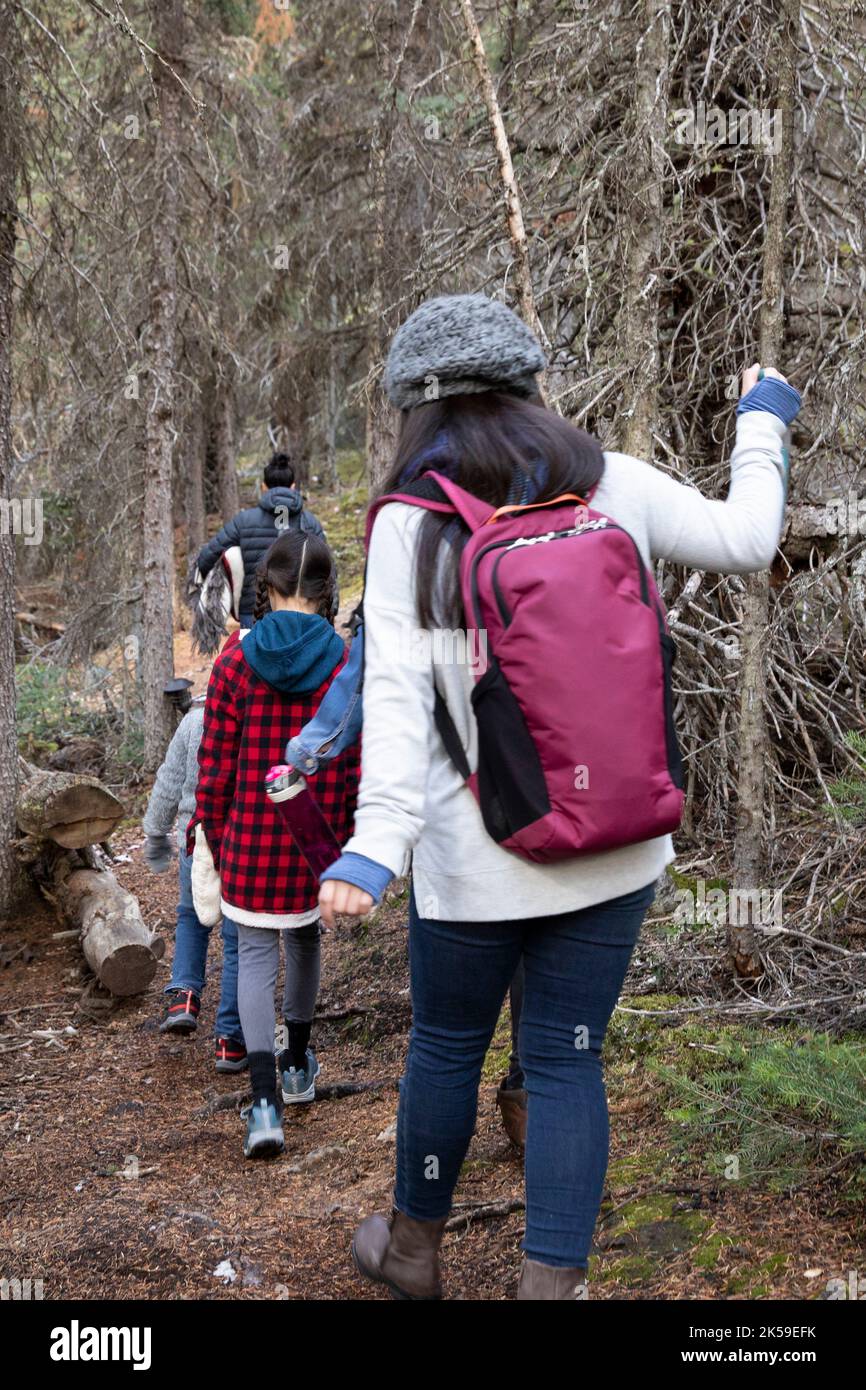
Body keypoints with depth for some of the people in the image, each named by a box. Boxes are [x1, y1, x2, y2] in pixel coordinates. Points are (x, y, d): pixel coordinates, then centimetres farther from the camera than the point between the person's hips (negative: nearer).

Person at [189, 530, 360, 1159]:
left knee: (256, 953, 5)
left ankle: (266, 1102, -8)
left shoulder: (235, 662, -8)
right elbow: (357, 767, -4)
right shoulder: (348, 664, -7)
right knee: (304, 939, 23)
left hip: (252, 836, -2)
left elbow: (216, 765, -5)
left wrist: (206, 841, 6)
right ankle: (299, 1065, 40)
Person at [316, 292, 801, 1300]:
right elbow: (744, 543, 12)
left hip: (477, 856, -1)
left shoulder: (408, 526, -9)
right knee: (566, 1062, 11)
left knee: (445, 1046, 18)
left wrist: (377, 842, -26)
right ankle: (552, 1281, 13)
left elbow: (395, 694, -20)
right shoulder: (615, 487, -3)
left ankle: (413, 1250, 39)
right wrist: (761, 425, 27)